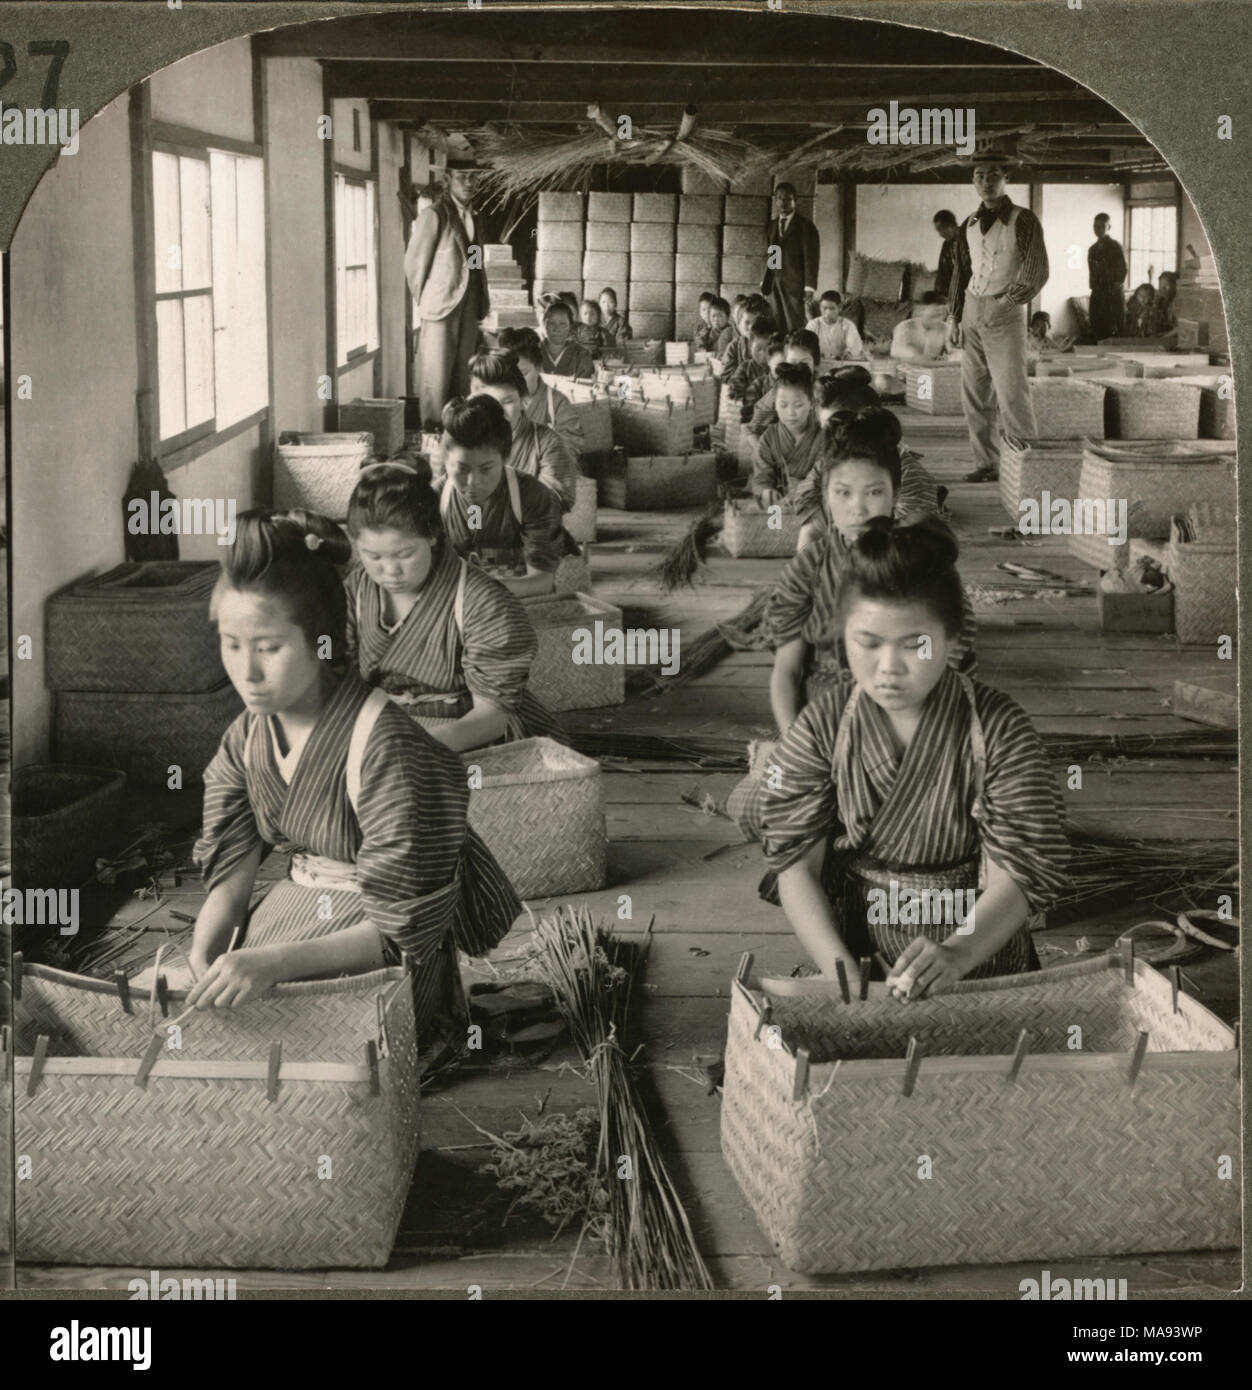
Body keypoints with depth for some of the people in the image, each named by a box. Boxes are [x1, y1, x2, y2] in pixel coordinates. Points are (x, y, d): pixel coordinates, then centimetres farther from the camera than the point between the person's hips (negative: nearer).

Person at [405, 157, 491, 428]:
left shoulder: (472, 217, 16)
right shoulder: (433, 215, -6)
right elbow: (414, 263, -4)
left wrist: (482, 305, 14)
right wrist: (423, 301, 2)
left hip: (468, 310, 7)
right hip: (441, 308, -6)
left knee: (463, 377, 6)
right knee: (436, 377, -6)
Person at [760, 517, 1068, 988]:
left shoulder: (998, 729, -5)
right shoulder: (822, 727, 0)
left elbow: (1016, 876, -10)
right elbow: (796, 865, -4)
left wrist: (957, 955, -29)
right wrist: (842, 972, -19)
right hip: (858, 954, 1)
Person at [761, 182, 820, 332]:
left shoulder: (805, 226, -1)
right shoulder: (773, 225, 17)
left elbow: (811, 258, -5)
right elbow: (769, 255, 17)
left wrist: (809, 287, -12)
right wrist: (764, 282, 8)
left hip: (794, 284, -5)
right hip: (773, 284, 5)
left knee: (794, 327, -9)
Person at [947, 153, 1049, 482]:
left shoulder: (1022, 220, -5)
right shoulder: (970, 224, 12)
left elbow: (1038, 270, -11)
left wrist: (1016, 294, -27)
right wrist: (953, 317, 15)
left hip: (1005, 312, -6)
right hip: (972, 312, 6)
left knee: (1012, 392, -11)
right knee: (974, 394, 6)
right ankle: (986, 464, 13)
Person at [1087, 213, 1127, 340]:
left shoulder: (1115, 247, -3)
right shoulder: (1092, 249, 14)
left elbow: (1122, 272, -5)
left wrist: (1116, 286, -11)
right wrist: (1093, 286, 11)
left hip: (1113, 296, -6)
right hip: (1096, 295, 6)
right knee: (1096, 332, 2)